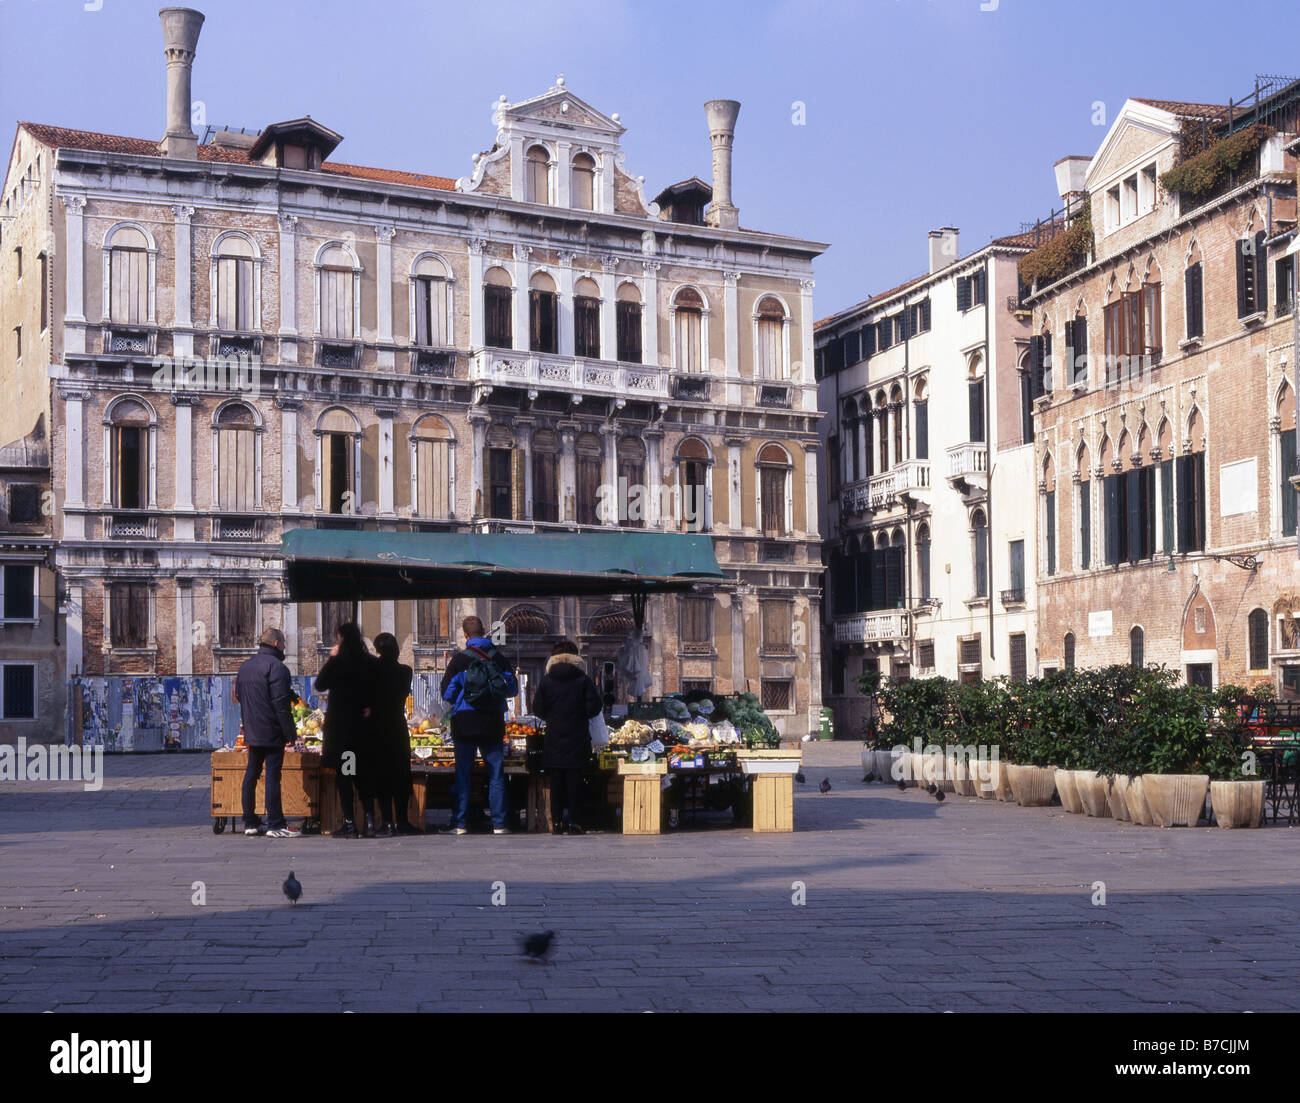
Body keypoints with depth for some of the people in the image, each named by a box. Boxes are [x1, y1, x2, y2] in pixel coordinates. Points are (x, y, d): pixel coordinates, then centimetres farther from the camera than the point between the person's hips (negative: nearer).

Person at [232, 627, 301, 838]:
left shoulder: (245, 665, 13)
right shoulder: (276, 666, -14)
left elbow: (238, 695, 19)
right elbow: (280, 703, -18)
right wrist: (290, 733, -16)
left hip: (251, 732, 8)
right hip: (271, 732, -8)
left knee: (251, 774, 12)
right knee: (272, 775, -7)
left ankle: (250, 823, 17)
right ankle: (276, 825, -7)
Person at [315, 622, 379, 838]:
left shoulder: (338, 662, -11)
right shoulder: (369, 662, 2)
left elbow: (320, 685, 0)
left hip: (340, 724, -4)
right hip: (362, 724, 4)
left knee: (342, 774, 1)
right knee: (364, 774, 11)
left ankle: (349, 824, -1)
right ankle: (369, 822, 6)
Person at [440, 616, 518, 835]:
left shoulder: (460, 659, -5)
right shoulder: (498, 658, 2)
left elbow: (447, 693, -5)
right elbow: (513, 688, 7)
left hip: (465, 723, -2)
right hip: (493, 724, 2)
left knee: (463, 774, 4)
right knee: (496, 774, 5)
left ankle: (460, 824, 3)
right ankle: (499, 824, 2)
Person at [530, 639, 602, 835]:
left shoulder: (546, 680, -2)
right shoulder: (584, 680, -6)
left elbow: (538, 710, 0)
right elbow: (593, 709, -7)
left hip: (553, 740, 1)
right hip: (577, 741, -1)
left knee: (556, 782, 7)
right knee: (575, 782, 4)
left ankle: (557, 821, 7)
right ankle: (573, 821, 1)